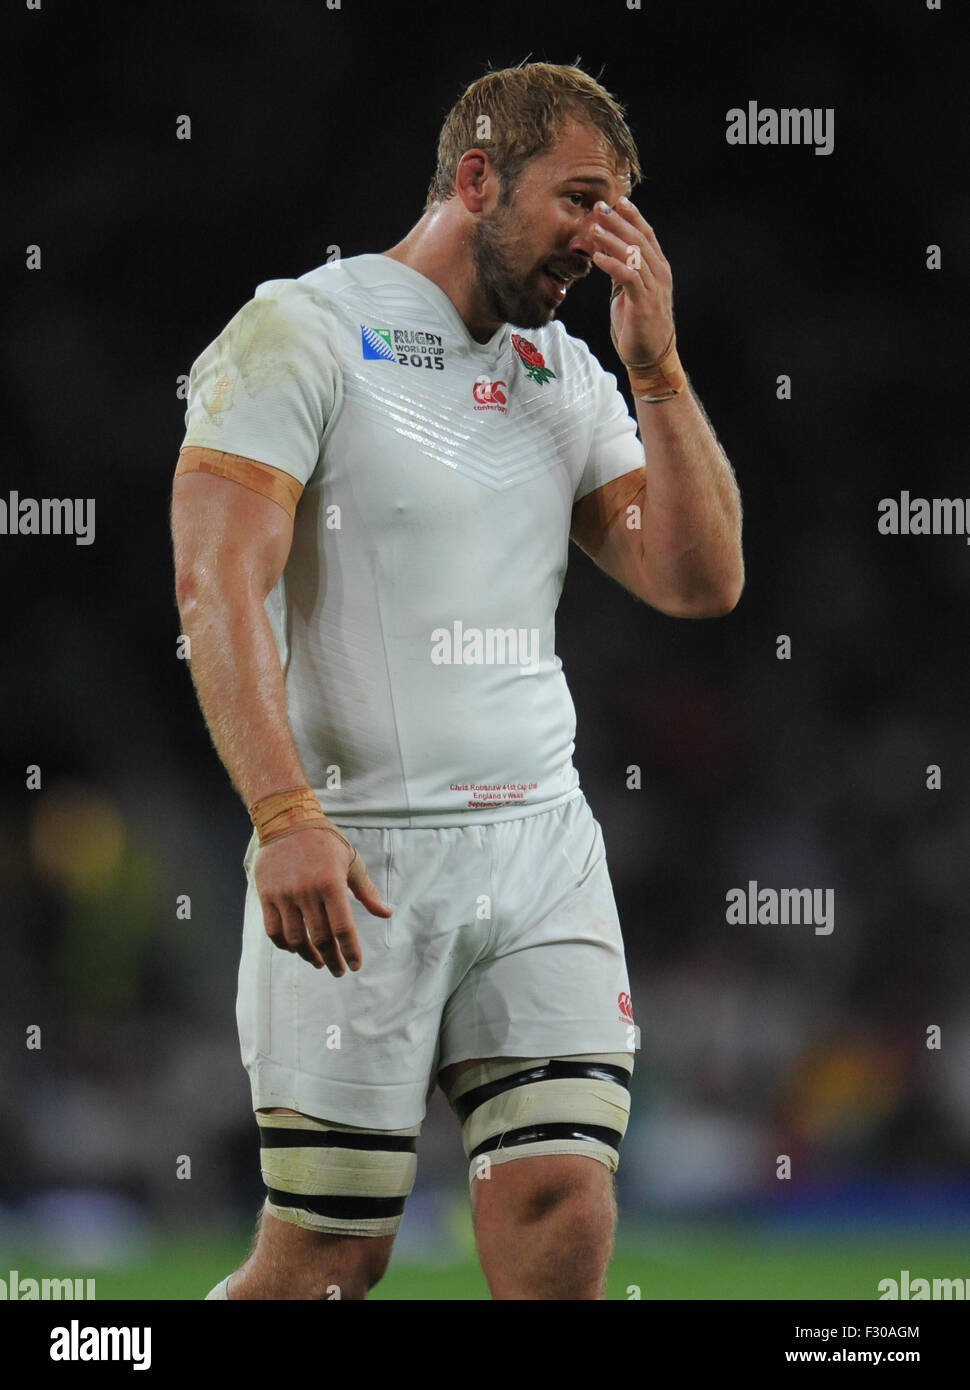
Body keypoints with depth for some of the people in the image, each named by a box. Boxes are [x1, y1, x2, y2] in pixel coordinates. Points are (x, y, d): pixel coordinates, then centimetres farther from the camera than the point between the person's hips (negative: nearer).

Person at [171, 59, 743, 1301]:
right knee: (327, 1261, -3)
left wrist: (655, 363, 1)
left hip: (545, 857, 5)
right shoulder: (302, 336, -5)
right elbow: (218, 589, -14)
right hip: (357, 867, -5)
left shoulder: (568, 374, 15)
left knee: (564, 1223, -7)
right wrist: (285, 816, -26)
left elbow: (700, 583, 9)